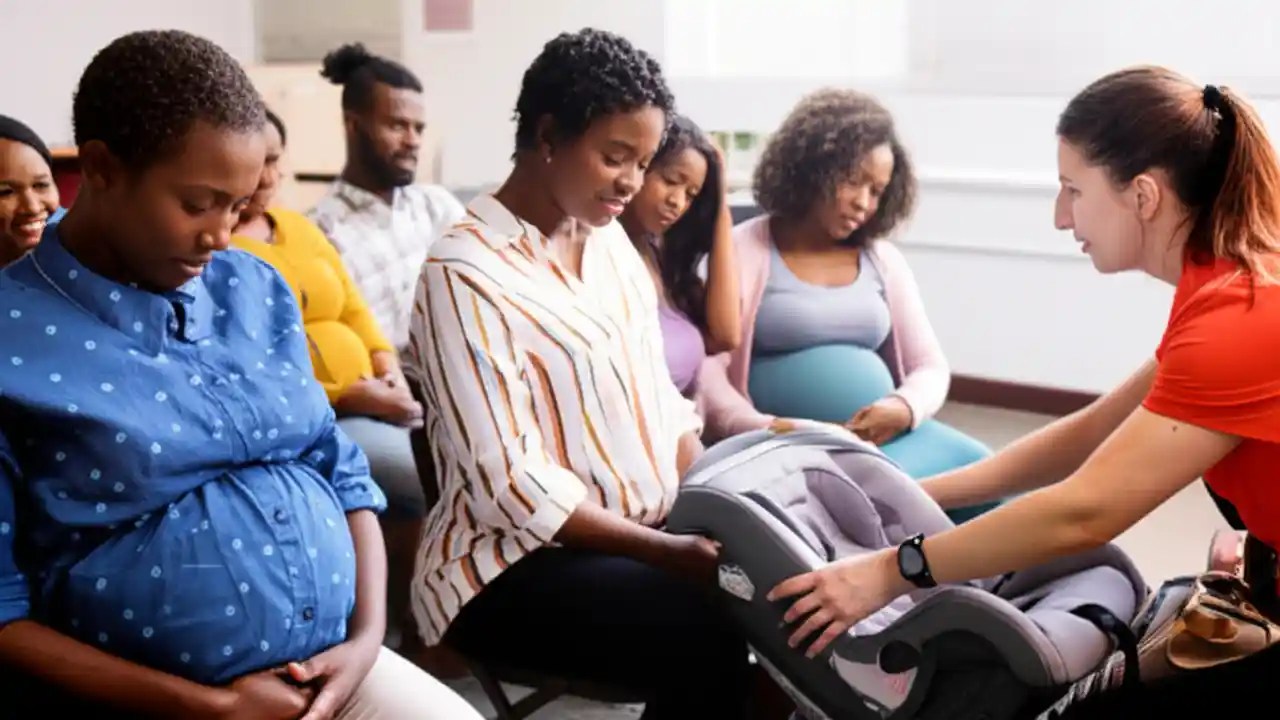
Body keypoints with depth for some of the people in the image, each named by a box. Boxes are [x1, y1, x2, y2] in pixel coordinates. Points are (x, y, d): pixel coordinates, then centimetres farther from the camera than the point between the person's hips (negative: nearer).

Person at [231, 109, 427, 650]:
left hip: (372, 404, 8)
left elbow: (356, 314, 20)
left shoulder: (300, 227, 20)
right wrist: (344, 397, -17)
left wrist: (389, 371, -1)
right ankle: (395, 622, -2)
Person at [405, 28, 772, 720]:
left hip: (647, 534, 7)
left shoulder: (609, 238, 8)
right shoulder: (465, 274, -15)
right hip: (517, 560, -7)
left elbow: (658, 398, 10)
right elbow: (511, 483, -20)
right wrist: (668, 551, -21)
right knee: (707, 637, -28)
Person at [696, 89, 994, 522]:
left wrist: (903, 409, -9)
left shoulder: (883, 259, 18)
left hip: (887, 438, 5)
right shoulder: (743, 251, 2)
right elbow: (705, 372, -7)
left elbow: (931, 367, 15)